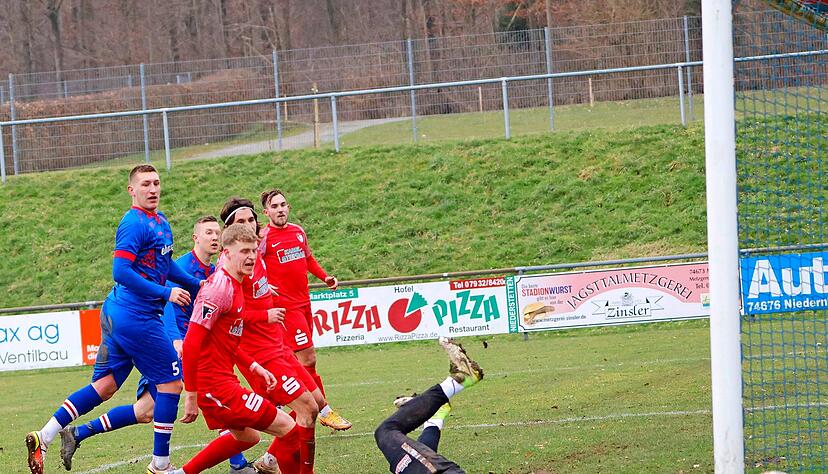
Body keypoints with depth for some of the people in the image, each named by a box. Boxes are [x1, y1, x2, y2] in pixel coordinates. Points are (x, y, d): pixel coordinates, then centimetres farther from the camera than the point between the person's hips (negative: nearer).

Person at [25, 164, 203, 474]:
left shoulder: (160, 221, 14)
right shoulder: (134, 224, -15)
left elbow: (164, 263, 30)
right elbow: (121, 272, -23)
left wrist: (196, 285, 29)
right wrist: (165, 293, -21)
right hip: (136, 318, -9)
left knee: (105, 385, 10)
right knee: (171, 382, 0)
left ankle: (43, 438, 6)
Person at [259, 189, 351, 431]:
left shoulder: (298, 231, 11)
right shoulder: (263, 237, -9)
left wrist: (325, 277, 12)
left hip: (303, 301, 8)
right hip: (285, 304, -8)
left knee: (294, 360, 13)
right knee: (308, 358, -10)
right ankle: (324, 412, -5)